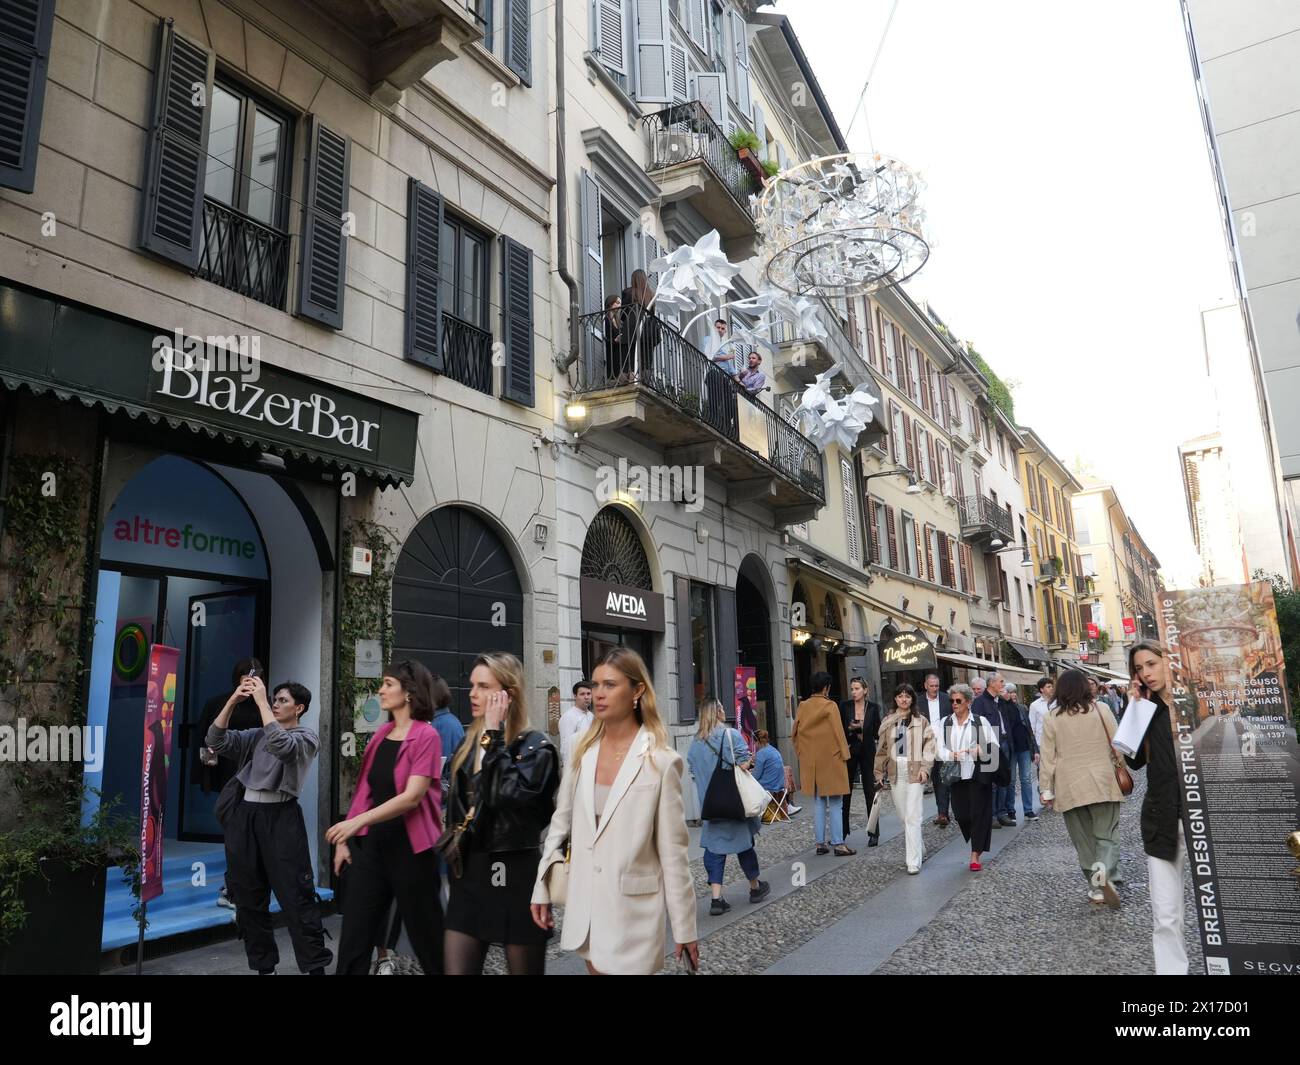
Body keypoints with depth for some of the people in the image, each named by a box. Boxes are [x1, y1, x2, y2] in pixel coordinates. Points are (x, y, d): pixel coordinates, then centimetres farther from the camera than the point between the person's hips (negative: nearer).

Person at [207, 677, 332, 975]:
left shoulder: (307, 737, 1)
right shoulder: (255, 736, 15)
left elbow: (281, 745, -20)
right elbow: (216, 741, 2)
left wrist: (260, 701, -18)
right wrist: (233, 700, -8)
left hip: (281, 818, -5)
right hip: (245, 816, 5)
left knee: (296, 898, -7)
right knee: (248, 898, 10)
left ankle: (316, 967, -1)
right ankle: (262, 967, 22)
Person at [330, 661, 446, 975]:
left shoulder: (426, 735, -12)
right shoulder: (381, 734, 9)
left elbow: (412, 796, -20)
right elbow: (366, 791, 13)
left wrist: (359, 820, -27)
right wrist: (345, 837, 10)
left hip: (409, 846, -6)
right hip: (370, 844, 6)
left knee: (425, 935, 7)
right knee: (353, 938, 6)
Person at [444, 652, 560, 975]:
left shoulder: (536, 746, -10)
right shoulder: (470, 742, 10)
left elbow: (508, 794, -28)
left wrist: (494, 735, -20)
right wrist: (455, 860, 12)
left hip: (517, 876, -6)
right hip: (470, 874, 6)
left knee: (524, 969, 7)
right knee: (455, 970, 5)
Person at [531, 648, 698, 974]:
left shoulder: (661, 761, -12)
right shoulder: (582, 752, 0)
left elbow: (673, 851, -8)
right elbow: (561, 823, 9)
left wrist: (684, 928, -5)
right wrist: (542, 889, 7)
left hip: (632, 910, -4)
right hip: (584, 904, 5)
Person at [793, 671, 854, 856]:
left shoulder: (802, 707, 4)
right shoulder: (830, 706, -11)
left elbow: (795, 734, 9)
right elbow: (838, 733, -11)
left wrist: (801, 755, 17)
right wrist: (844, 756, -3)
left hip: (810, 763, 5)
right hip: (830, 761, -5)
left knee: (818, 803, 12)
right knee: (835, 804, 1)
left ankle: (820, 843, 14)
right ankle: (838, 844, 2)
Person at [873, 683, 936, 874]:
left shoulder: (921, 721, 1)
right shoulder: (888, 722, 10)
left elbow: (929, 746, -2)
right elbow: (881, 749, 12)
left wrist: (924, 768, -13)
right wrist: (879, 773, 11)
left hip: (914, 772, -4)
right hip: (895, 772, 4)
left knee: (912, 818, -7)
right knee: (903, 816, 9)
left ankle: (914, 862, -2)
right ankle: (920, 849, 30)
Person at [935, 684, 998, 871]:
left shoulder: (981, 721, 0)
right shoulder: (945, 723, 6)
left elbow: (994, 746, 1)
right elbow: (939, 748, 0)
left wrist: (981, 749, -19)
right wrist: (950, 755, -20)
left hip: (978, 775, -2)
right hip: (955, 776, 2)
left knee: (978, 813, -3)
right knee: (961, 814, 5)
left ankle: (975, 855, 2)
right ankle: (978, 844, 31)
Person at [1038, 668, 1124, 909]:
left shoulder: (1052, 717, -1)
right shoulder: (1101, 709, -1)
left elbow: (1048, 757, 0)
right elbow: (1116, 745, 2)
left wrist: (1047, 790, 6)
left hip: (1070, 788, 1)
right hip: (1102, 783, 0)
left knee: (1083, 840, 11)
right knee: (1107, 835, 3)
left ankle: (1096, 889, 13)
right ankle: (1103, 871, -23)